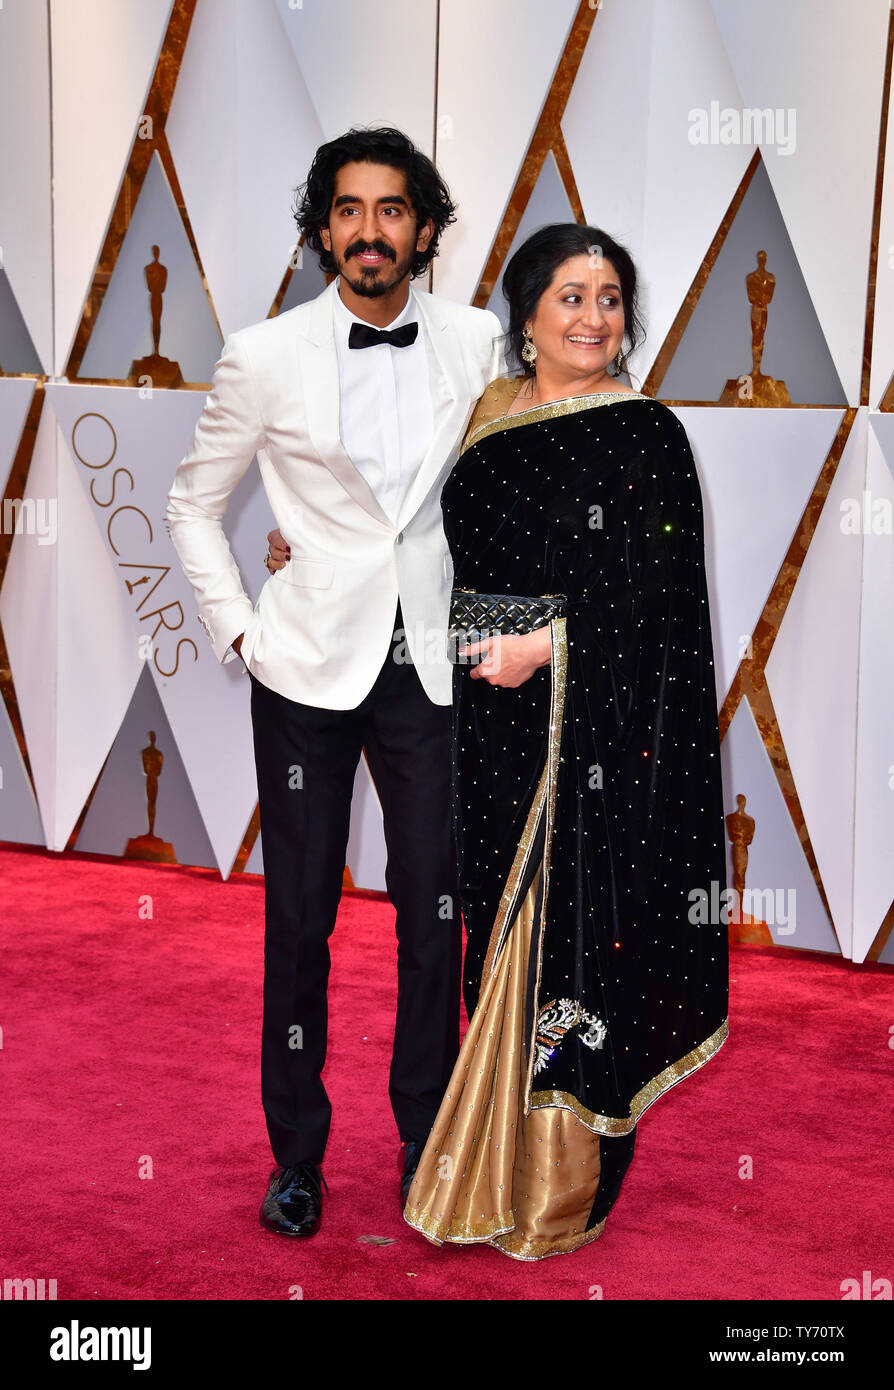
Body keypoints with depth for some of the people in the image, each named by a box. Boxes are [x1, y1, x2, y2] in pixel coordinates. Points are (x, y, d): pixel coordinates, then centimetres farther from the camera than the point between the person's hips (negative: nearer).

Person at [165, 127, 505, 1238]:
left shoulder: (475, 343, 1)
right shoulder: (265, 358, -3)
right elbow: (194, 503, 8)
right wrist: (236, 628, 0)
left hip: (431, 673, 2)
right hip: (309, 676, -1)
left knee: (435, 915, 7)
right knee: (298, 921, 6)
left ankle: (428, 1151, 24)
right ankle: (296, 1157, 22)